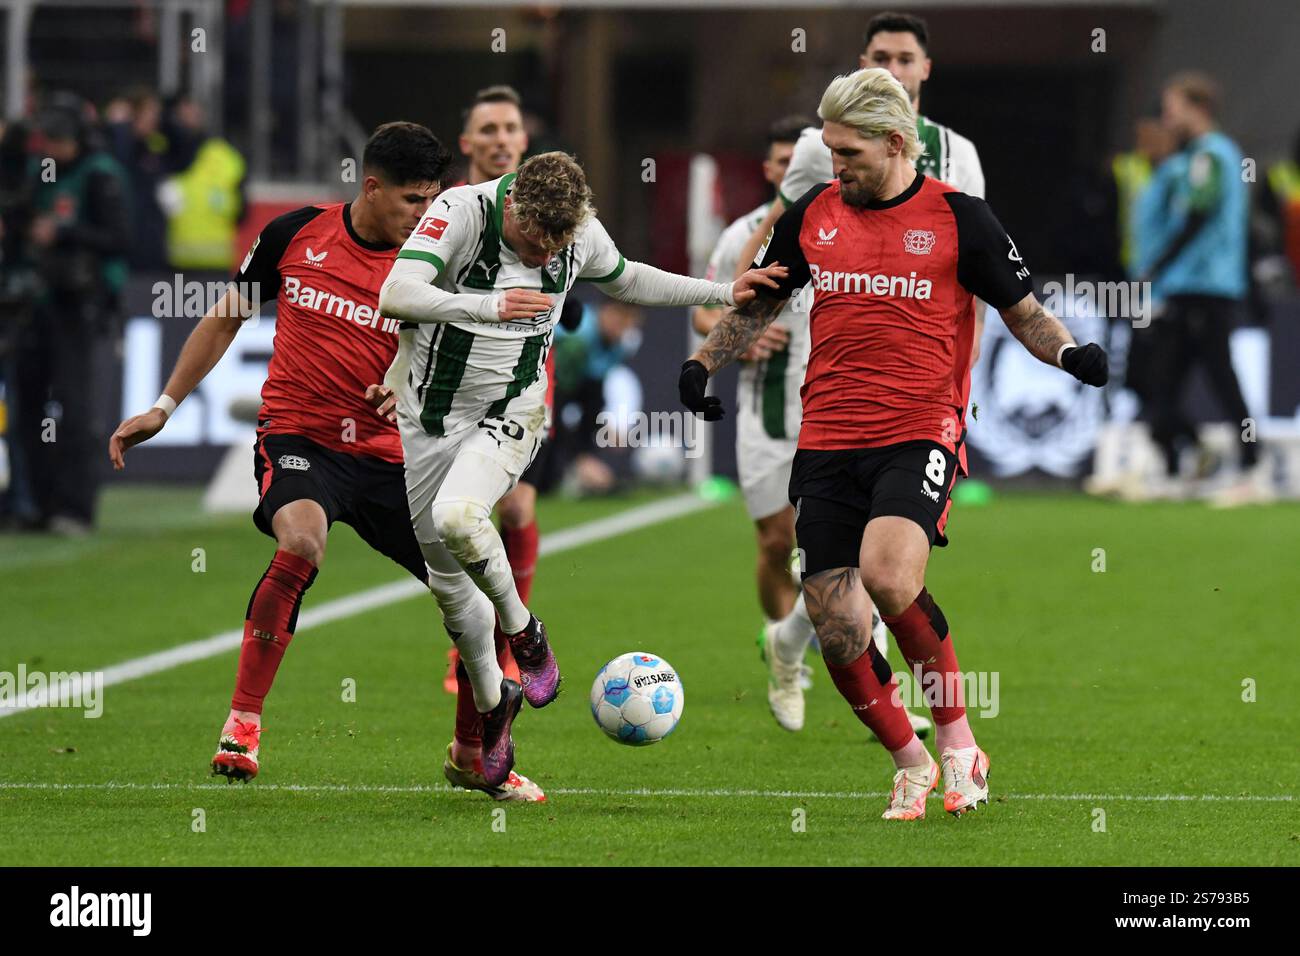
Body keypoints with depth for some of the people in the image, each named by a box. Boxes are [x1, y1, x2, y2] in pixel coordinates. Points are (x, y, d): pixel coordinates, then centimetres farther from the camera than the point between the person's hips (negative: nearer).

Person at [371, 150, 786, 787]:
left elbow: (624, 280, 17)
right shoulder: (461, 211, -20)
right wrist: (486, 306, -45)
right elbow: (396, 295, -32)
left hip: (511, 416, 0)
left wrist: (721, 293, 14)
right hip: (430, 417, 0)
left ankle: (522, 630, -7)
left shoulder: (582, 234, -7)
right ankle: (492, 701, 30)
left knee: (455, 517, -31)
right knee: (448, 580, 7)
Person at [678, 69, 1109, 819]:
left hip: (920, 435, -4)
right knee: (836, 631, -3)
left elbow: (1024, 313, 6)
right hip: (827, 444, 4)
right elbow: (761, 301, 26)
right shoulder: (811, 217, 10)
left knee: (888, 575, -29)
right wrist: (704, 363, 15)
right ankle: (911, 765, 20)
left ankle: (958, 740, -11)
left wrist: (1069, 352, -13)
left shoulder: (959, 219, -1)